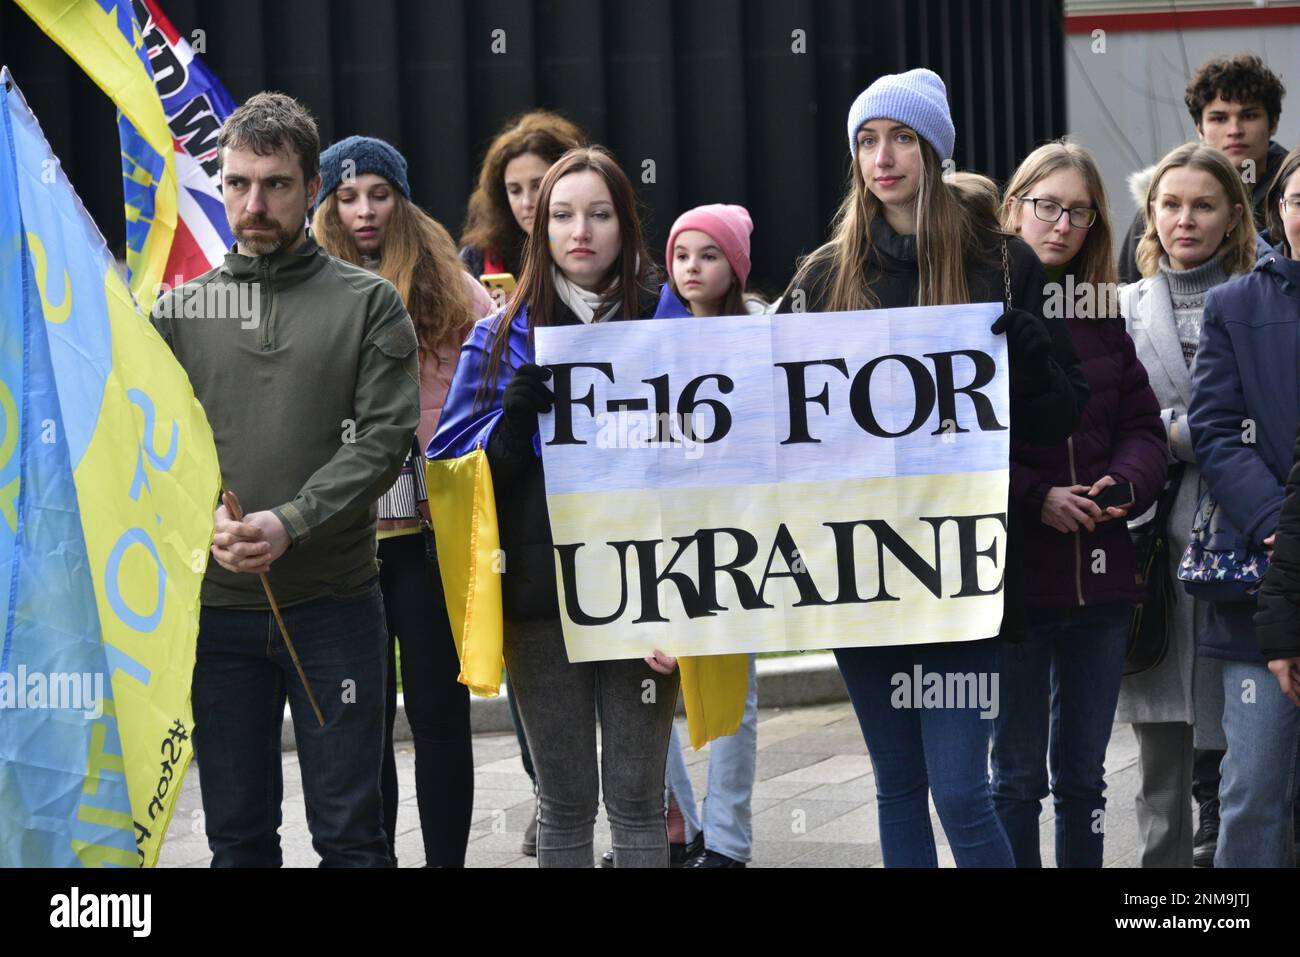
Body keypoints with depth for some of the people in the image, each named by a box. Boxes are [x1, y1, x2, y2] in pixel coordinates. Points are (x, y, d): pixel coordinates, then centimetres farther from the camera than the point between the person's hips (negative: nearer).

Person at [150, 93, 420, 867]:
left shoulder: (369, 304, 2)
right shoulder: (180, 310, 8)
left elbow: (385, 439, -7)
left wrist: (289, 524, -19)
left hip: (335, 604, -2)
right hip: (215, 604, 2)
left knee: (350, 832, 2)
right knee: (238, 832, 9)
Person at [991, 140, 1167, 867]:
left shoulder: (1102, 315, 11)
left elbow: (1143, 424, 11)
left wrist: (1124, 482, -9)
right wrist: (1035, 499, -20)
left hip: (1102, 575, 5)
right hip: (1013, 574, -5)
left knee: (1084, 772, 13)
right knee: (1019, 772, 3)